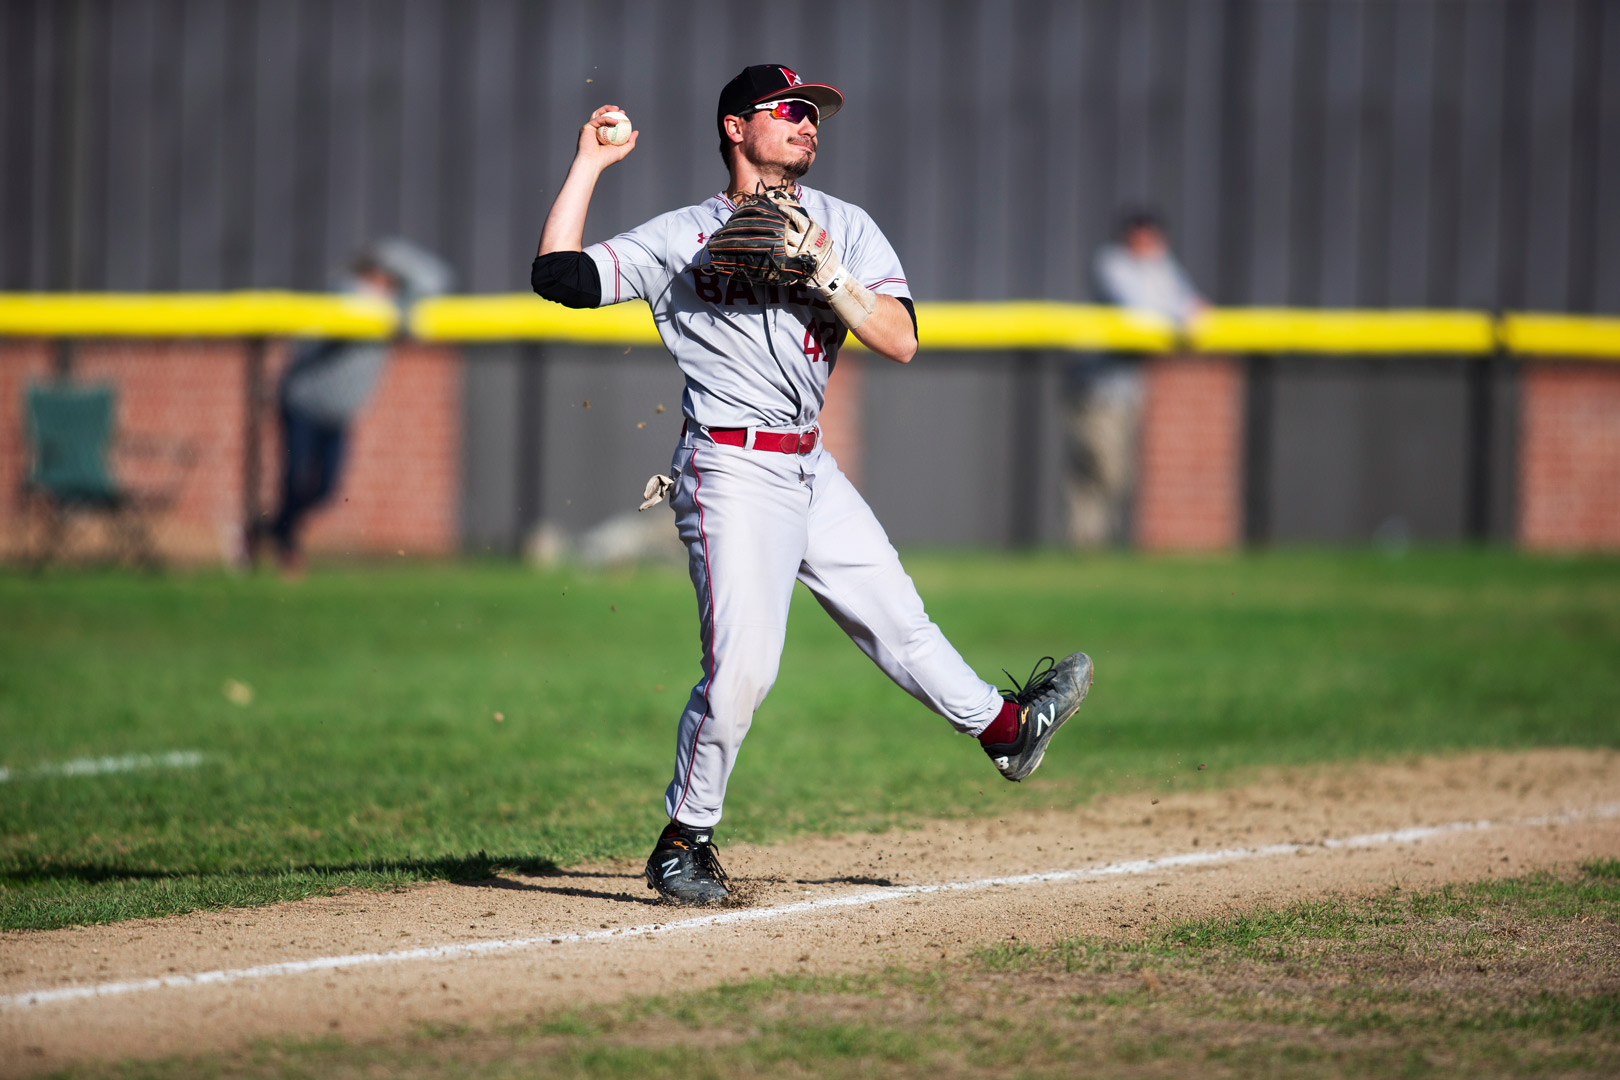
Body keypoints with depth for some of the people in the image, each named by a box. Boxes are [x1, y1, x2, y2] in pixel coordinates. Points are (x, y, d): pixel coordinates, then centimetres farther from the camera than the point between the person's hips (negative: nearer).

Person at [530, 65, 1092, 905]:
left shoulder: (844, 229, 10)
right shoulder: (680, 238, -1)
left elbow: (900, 340, -1)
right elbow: (559, 276, -11)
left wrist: (825, 276, -14)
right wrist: (588, 164, -8)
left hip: (812, 470, 5)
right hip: (732, 470, -5)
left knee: (895, 617, 17)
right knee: (742, 664, -14)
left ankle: (1004, 725, 38)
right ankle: (684, 842, -1)